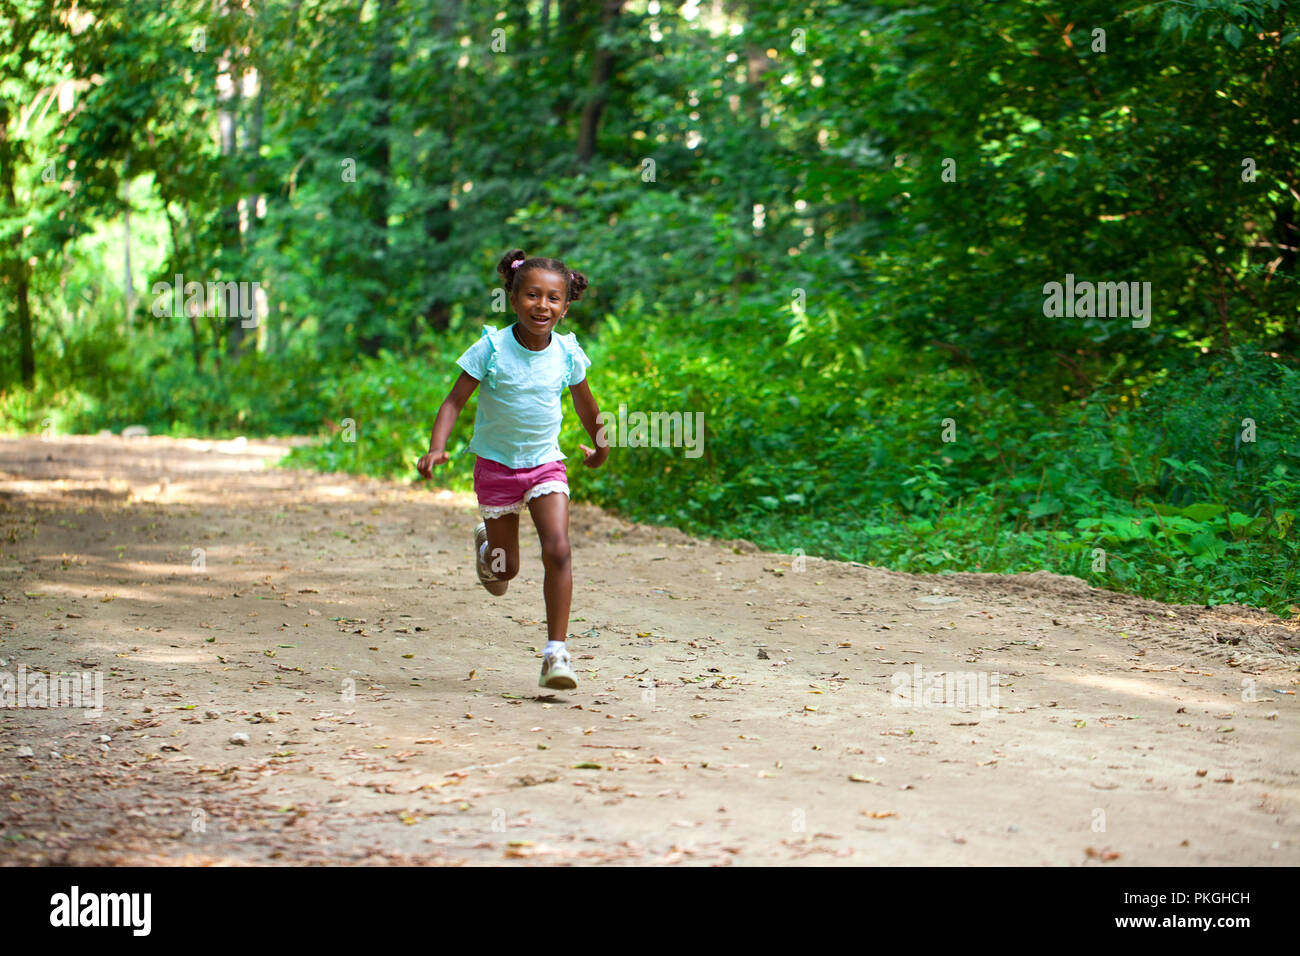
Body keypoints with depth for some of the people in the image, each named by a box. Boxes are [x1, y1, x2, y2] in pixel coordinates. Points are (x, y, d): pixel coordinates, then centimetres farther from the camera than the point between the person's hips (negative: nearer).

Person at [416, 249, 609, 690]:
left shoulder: (567, 352, -7)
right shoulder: (492, 347, -15)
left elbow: (584, 401, 12)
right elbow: (455, 400, -12)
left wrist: (600, 447, 26)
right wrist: (436, 448, -27)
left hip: (546, 463, 1)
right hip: (496, 465, -1)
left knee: (557, 550, -19)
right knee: (506, 569, 9)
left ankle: (556, 651, -14)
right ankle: (486, 544, 48)